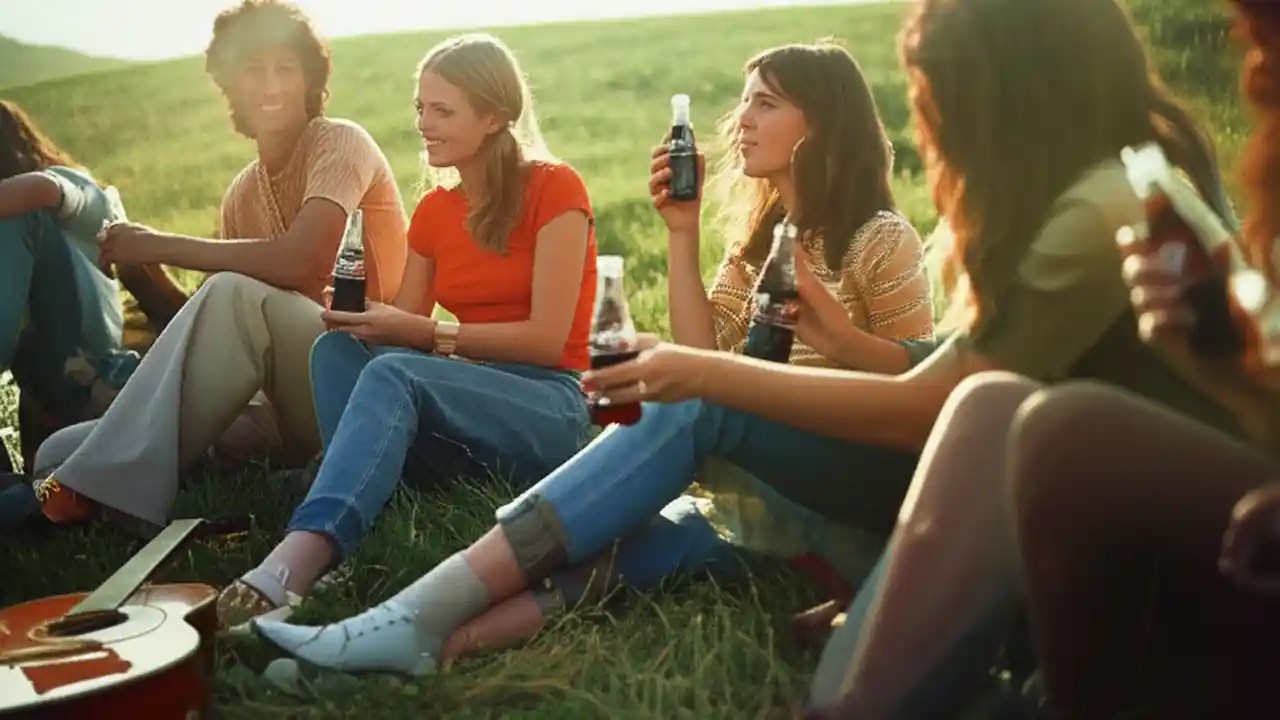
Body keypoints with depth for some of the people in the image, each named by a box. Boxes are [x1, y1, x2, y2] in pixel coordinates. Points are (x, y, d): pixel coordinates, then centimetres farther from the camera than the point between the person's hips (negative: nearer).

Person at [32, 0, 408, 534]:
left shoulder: (339, 143, -7)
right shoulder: (242, 194, 13)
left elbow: (297, 262, -25)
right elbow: (214, 332, 8)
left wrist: (161, 245, -16)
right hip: (288, 400, 6)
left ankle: (112, 488, -30)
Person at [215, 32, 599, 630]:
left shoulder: (552, 188, -5)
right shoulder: (433, 211, 13)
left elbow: (548, 339, -13)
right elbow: (400, 332, 9)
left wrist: (423, 333, -18)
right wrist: (359, 314, -13)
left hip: (549, 412, -6)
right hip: (463, 403, 6)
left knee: (392, 375, -33)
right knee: (339, 348, -20)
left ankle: (296, 562, -54)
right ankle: (361, 541, -38)